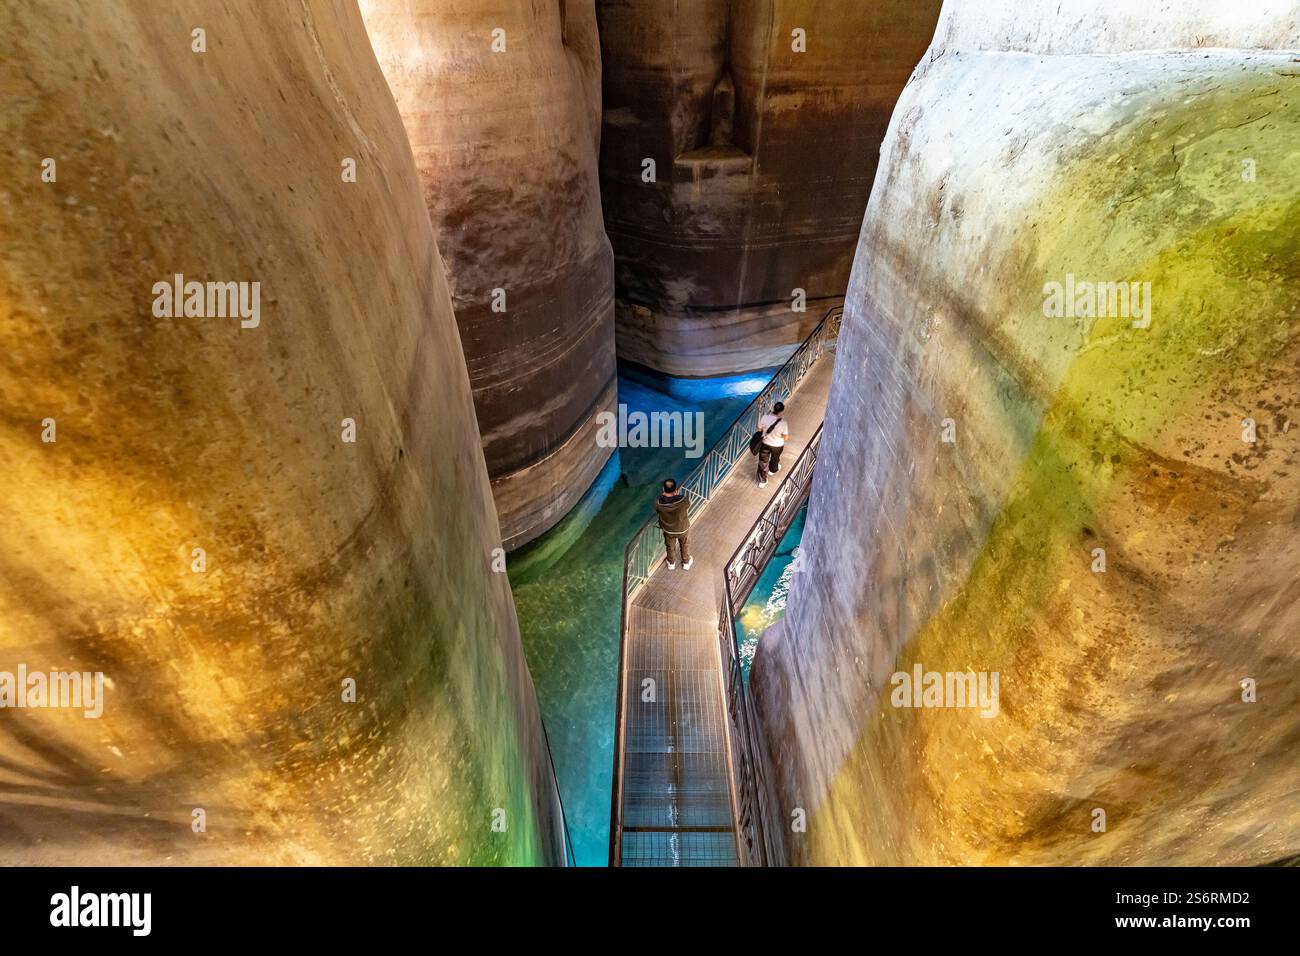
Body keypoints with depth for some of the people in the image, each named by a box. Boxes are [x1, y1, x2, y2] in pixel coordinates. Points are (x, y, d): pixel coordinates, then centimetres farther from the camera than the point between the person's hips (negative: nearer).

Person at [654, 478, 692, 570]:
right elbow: (688, 505, -12)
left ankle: (671, 563, 54)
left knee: (669, 546, 30)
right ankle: (686, 563, 53)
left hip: (668, 529, 1)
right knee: (684, 546, 29)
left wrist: (665, 495, -7)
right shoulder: (682, 500, -36)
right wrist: (678, 495, -3)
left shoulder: (658, 502, -32)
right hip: (682, 529, -1)